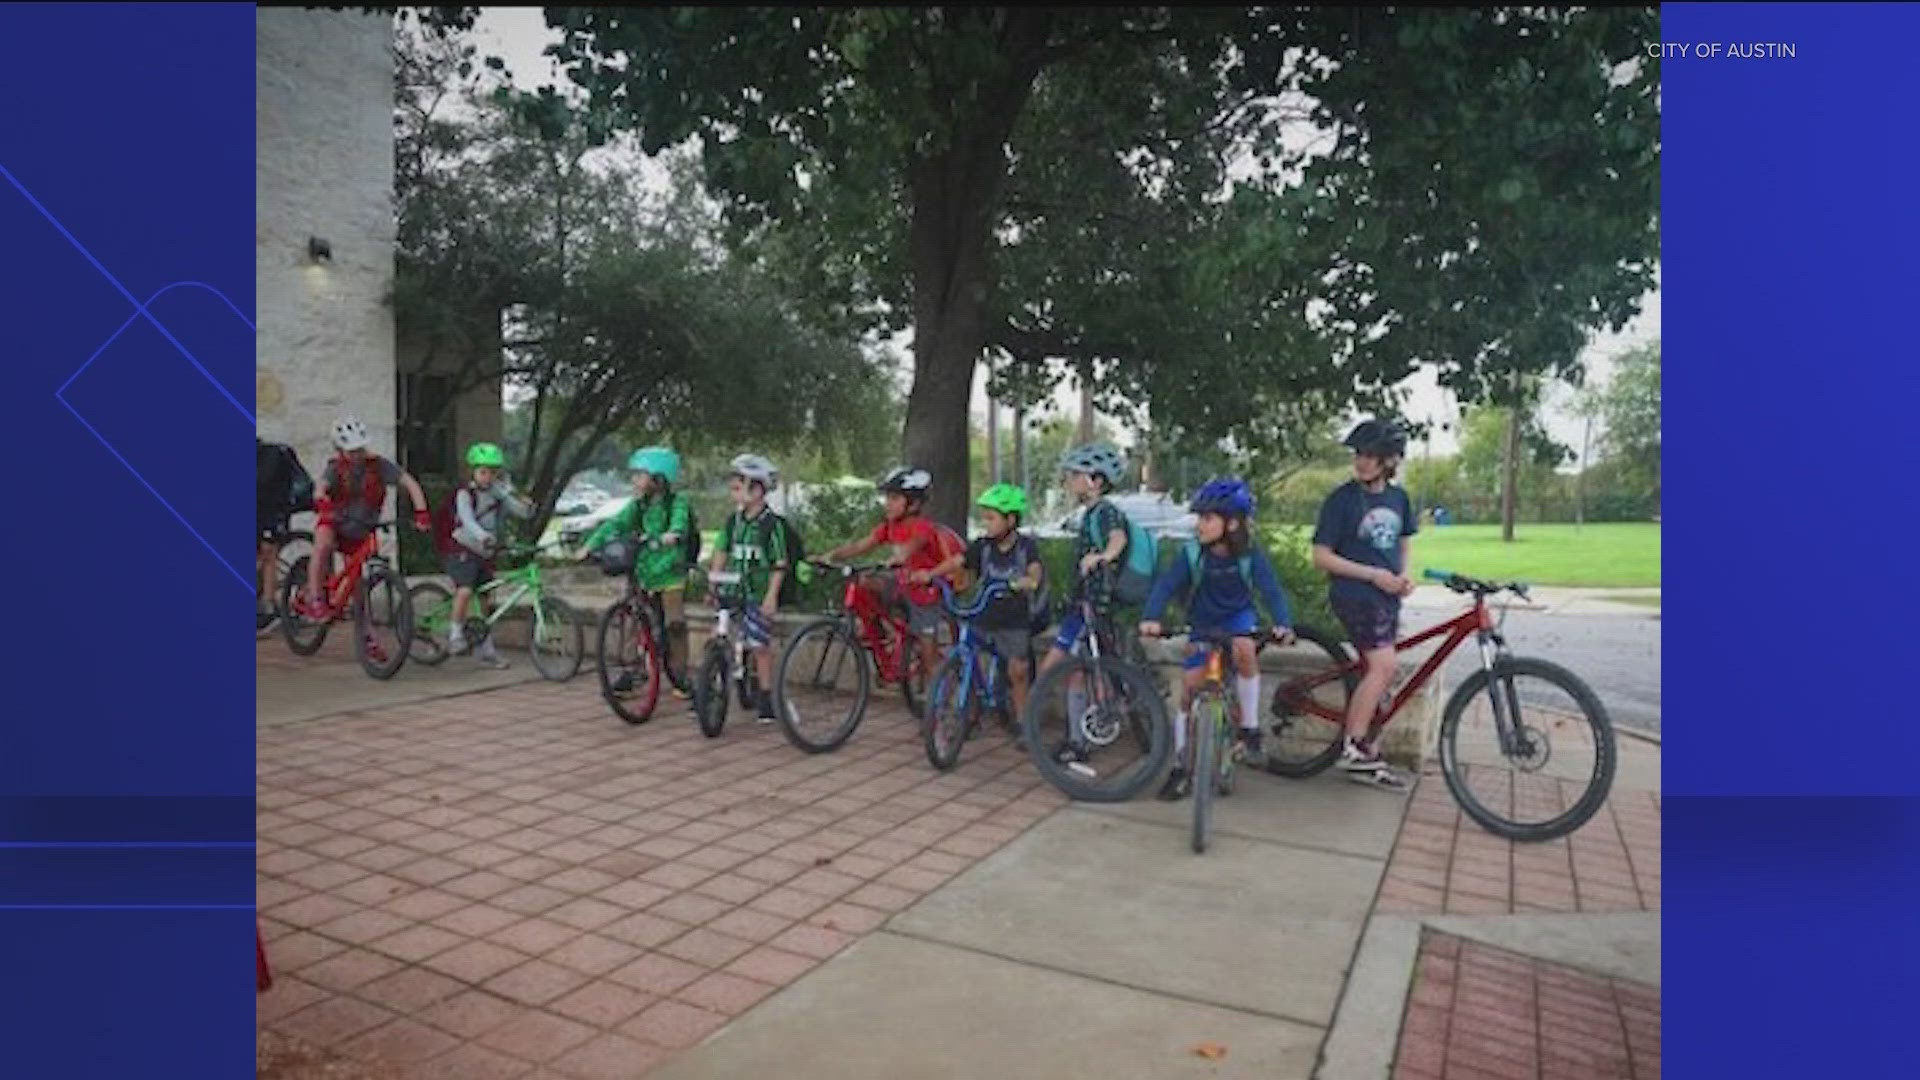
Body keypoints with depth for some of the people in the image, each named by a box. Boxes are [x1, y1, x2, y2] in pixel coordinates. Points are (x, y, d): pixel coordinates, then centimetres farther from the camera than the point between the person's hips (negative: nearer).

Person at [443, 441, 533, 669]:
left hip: (485, 553, 5)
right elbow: (467, 521, -25)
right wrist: (484, 537, -42)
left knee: (484, 601, 9)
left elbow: (523, 512, -1)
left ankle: (486, 649, 18)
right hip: (463, 550, -5)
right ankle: (456, 634, -8)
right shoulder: (465, 493, -8)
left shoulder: (499, 495, 7)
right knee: (465, 591, -26)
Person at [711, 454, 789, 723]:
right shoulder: (733, 521, 7)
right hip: (732, 592, 5)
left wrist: (772, 596, -15)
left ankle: (766, 699, 13)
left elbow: (780, 565, -10)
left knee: (760, 645, 0)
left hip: (759, 594, -5)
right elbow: (722, 553, 12)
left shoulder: (772, 524, -10)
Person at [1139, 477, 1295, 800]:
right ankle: (1180, 765, 9)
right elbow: (1166, 584, -28)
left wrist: (1282, 623, -47)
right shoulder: (1193, 554, -21)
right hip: (1202, 625, 1)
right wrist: (1150, 617, -46)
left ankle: (1250, 725, -15)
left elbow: (1272, 590, -27)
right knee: (1191, 690, -3)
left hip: (1237, 617, -1)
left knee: (1244, 649, -34)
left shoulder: (1250, 556, -21)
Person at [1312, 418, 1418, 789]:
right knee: (1384, 665, -20)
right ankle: (1353, 746, -9)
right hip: (1354, 594, -6)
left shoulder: (1398, 498, 8)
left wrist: (1404, 576, 1)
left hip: (1387, 597, 7)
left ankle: (1361, 757, 19)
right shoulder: (1342, 498, -10)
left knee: (1375, 673, 8)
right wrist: (1373, 574, -16)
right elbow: (1321, 556, -11)